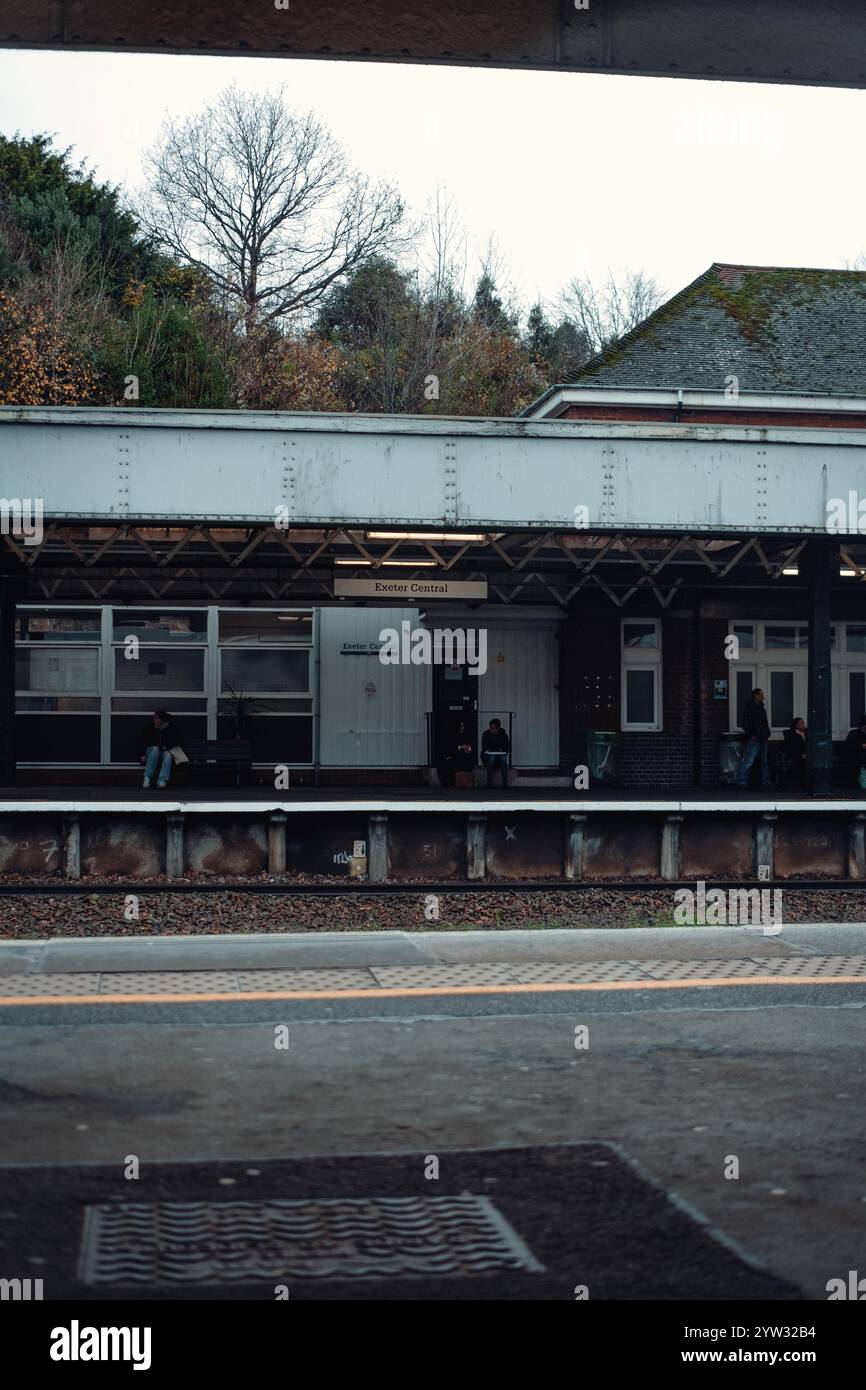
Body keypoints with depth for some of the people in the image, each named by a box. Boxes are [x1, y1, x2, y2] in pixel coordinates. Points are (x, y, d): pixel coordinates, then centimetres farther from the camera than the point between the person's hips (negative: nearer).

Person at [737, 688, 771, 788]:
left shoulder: (762, 709, 17)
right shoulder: (749, 708, -8)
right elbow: (744, 723, -13)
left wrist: (767, 734, 11)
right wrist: (751, 735, -15)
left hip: (763, 740, 8)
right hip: (754, 740, -8)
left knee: (764, 762, 11)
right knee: (748, 761, -10)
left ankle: (765, 782, 18)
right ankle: (742, 781, -7)